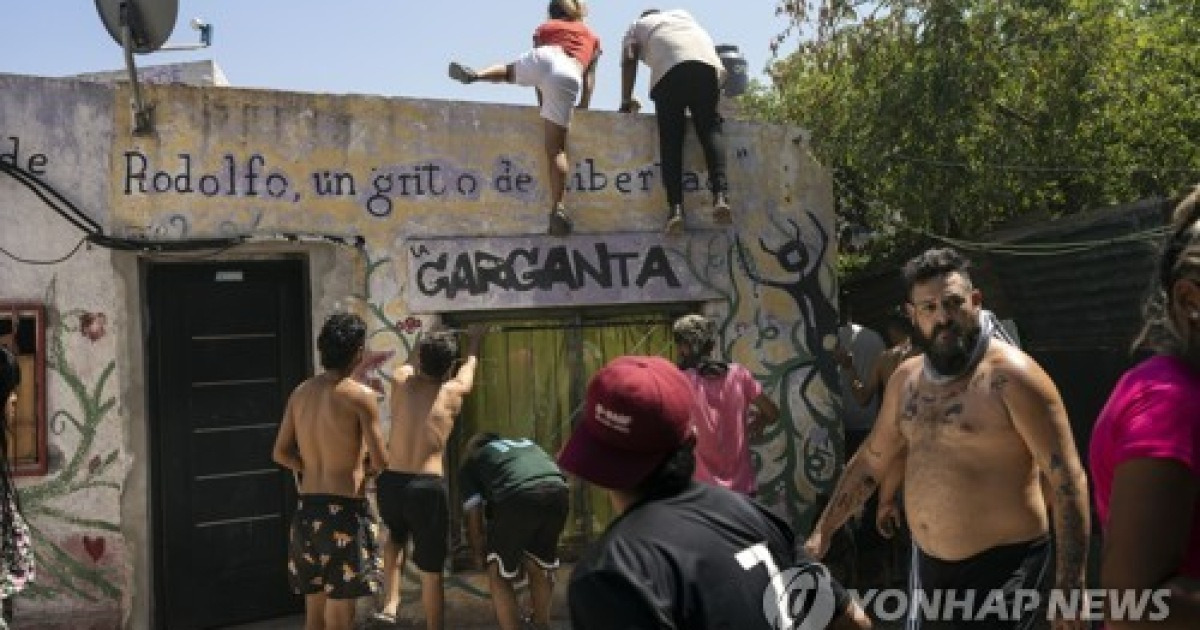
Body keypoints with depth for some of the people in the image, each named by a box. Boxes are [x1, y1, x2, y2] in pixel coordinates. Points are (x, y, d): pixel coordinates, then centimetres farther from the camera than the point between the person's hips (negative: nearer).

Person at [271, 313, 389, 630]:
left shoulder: (301, 392, 6)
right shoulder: (361, 395, -13)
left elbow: (281, 453, 8)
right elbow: (380, 461, -13)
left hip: (307, 509, 6)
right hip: (344, 509, -6)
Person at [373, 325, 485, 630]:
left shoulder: (401, 378, 7)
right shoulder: (453, 391, 4)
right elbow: (469, 367, 28)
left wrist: (427, 351, 50)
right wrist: (474, 343, 47)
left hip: (390, 483, 3)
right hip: (428, 488, -3)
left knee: (395, 534, 33)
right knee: (431, 571, 10)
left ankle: (390, 602, 17)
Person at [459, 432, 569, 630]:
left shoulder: (471, 462, 27)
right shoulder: (528, 444, 40)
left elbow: (473, 519, 20)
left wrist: (479, 555, 38)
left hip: (518, 497, -5)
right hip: (558, 493, 5)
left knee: (498, 575, 16)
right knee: (539, 566, 28)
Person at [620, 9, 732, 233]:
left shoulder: (637, 26, 33)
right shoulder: (683, 15, 42)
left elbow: (629, 59, 15)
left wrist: (626, 100, 16)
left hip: (669, 65, -2)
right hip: (707, 62, 2)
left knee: (671, 137, -2)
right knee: (711, 127, 3)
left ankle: (675, 206, -16)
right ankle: (720, 195, -17)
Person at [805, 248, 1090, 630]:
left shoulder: (1012, 376, -16)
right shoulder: (905, 379, 6)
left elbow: (1068, 481, -17)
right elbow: (870, 461, 18)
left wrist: (1069, 591, -22)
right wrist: (822, 533, 15)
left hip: (1003, 566, -6)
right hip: (927, 564, 7)